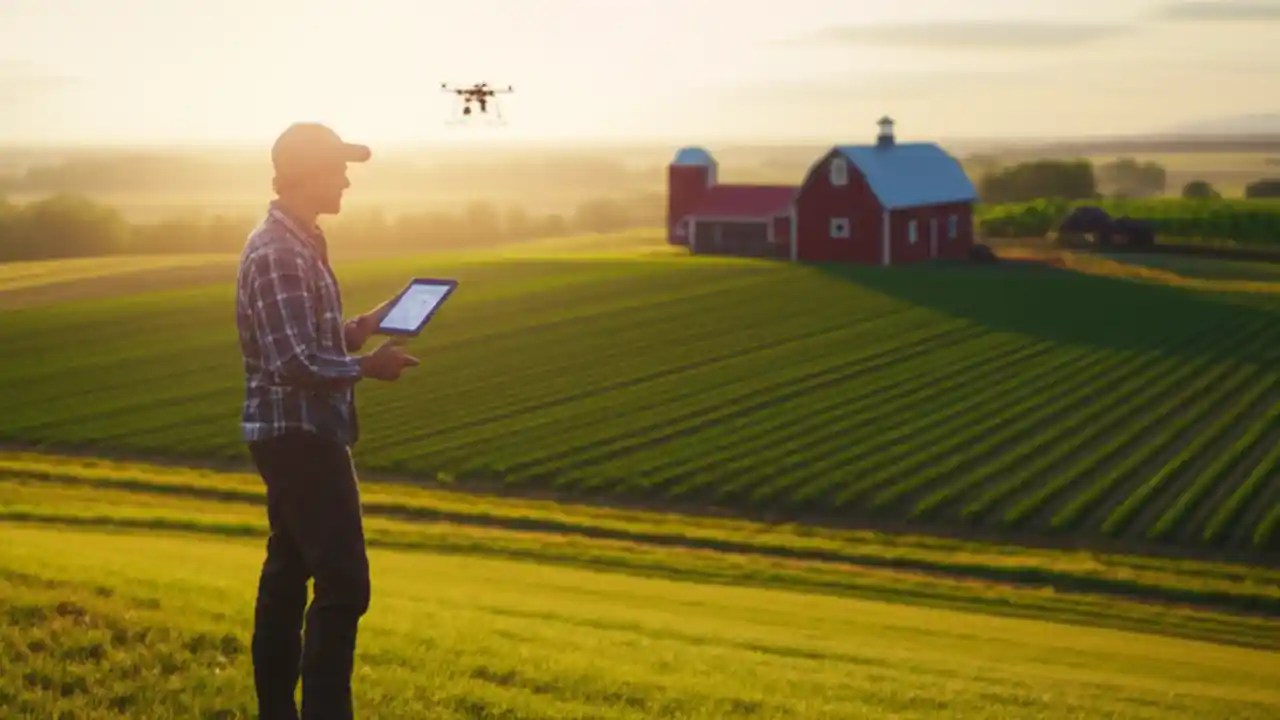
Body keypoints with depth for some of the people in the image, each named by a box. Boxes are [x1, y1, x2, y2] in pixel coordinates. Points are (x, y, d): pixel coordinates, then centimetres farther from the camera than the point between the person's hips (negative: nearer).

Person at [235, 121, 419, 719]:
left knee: (288, 574, 15)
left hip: (295, 434, 11)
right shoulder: (279, 255, -20)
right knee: (344, 584, -10)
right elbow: (294, 363, -26)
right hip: (300, 436, -11)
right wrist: (368, 367, -15)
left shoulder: (298, 243, 13)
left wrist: (361, 328, 6)